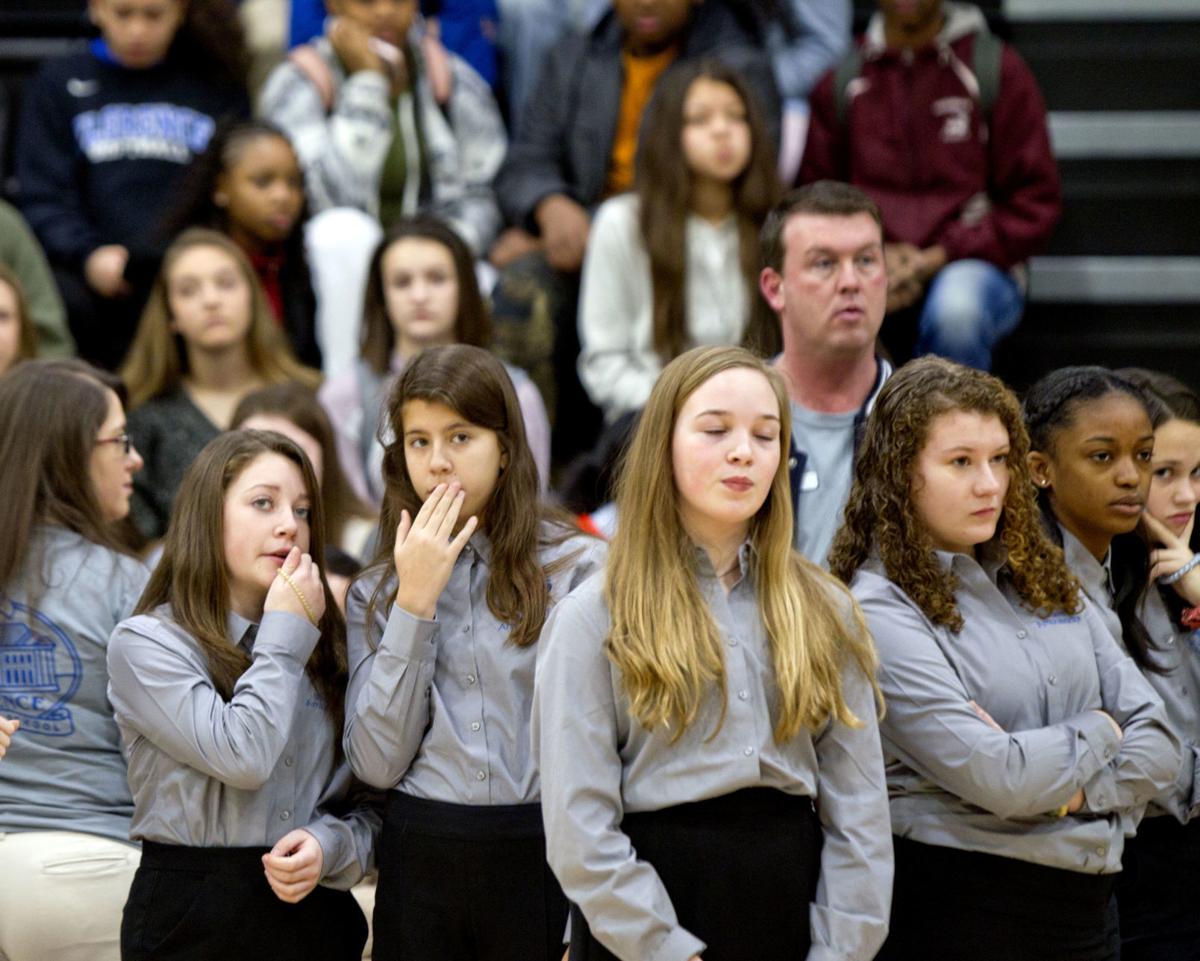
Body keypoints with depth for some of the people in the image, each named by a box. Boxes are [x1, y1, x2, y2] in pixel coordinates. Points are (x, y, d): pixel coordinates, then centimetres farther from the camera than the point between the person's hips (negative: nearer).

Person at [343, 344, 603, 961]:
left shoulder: (578, 568, -1)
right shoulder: (376, 593, 8)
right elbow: (378, 764, -4)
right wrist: (416, 602, -6)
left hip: (545, 860, -2)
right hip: (422, 861, 2)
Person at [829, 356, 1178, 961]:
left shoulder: (1042, 582, 11)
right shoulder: (882, 609, -12)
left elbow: (1156, 742, 6)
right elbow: (994, 776, -20)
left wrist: (1075, 792, -12)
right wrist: (1097, 731, -3)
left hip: (1087, 899, 6)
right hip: (961, 908, -6)